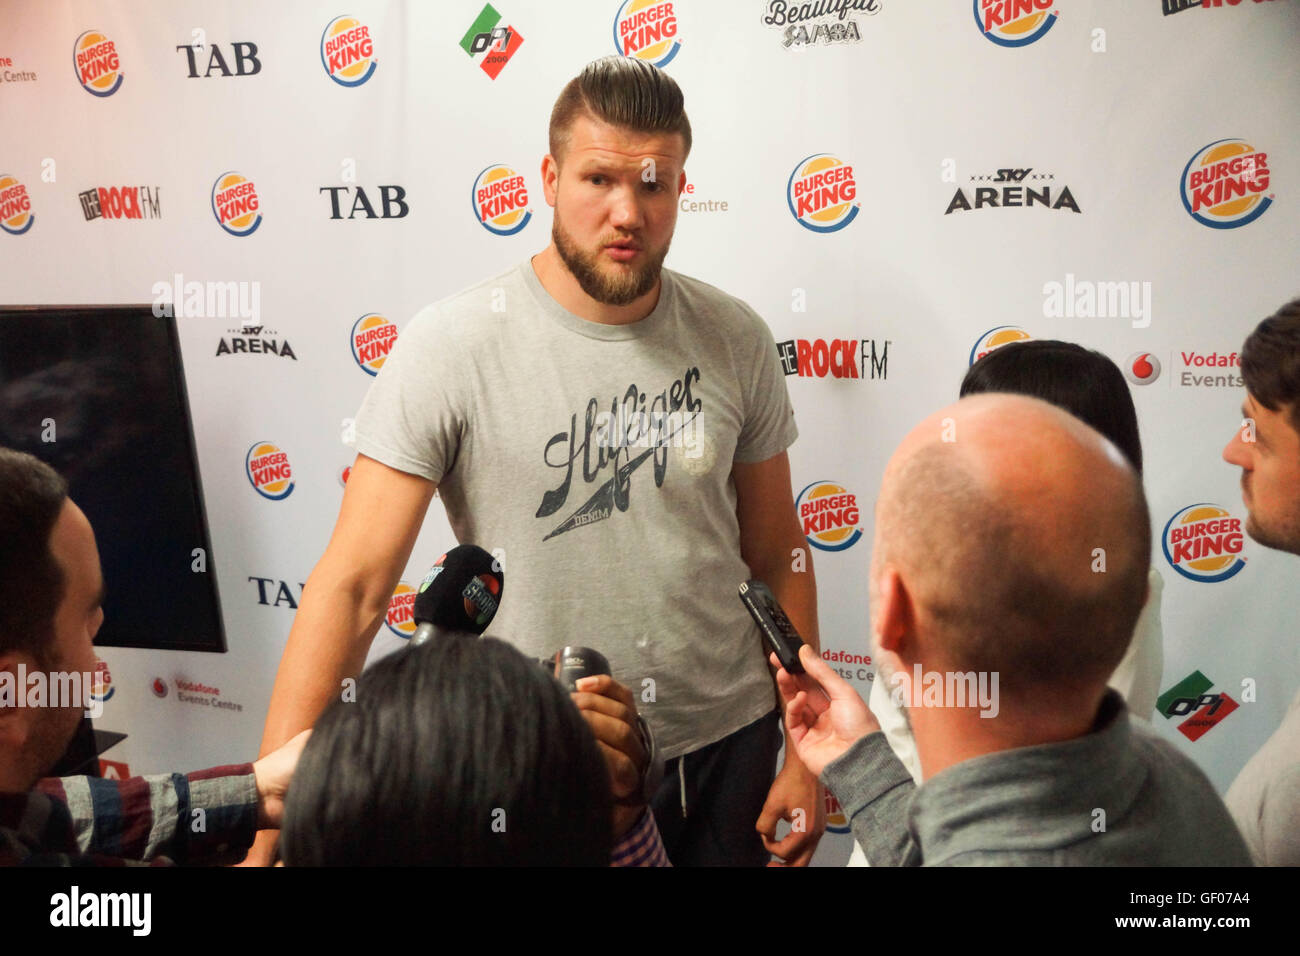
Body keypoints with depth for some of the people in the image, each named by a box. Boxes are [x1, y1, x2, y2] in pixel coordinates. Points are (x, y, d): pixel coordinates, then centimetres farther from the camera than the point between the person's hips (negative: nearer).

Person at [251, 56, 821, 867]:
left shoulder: (736, 342, -5)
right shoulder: (450, 347, -15)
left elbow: (777, 556, 3)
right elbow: (352, 586, -18)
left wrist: (805, 750, 2)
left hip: (730, 743, 3)